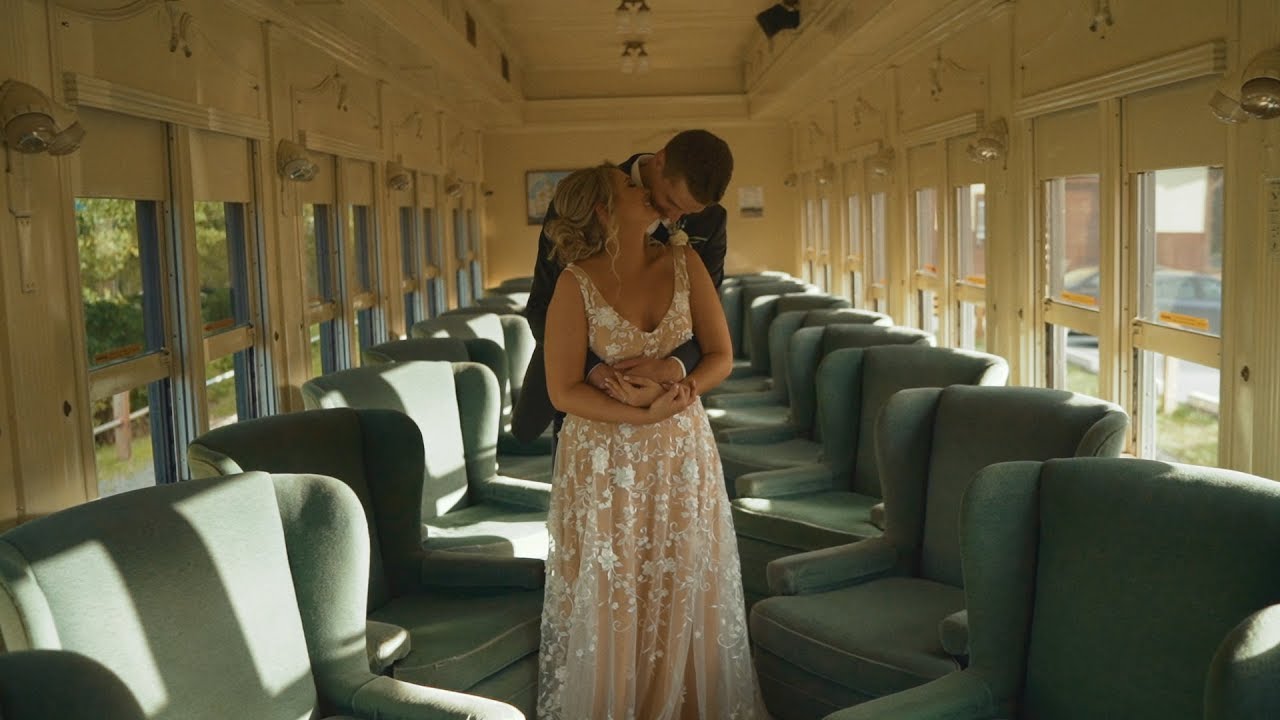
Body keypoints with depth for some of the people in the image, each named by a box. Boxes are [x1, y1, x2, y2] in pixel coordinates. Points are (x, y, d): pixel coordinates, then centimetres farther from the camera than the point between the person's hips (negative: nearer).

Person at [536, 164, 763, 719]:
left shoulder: (684, 264, -2)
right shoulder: (577, 283, -12)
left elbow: (720, 356, 1)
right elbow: (563, 391, -12)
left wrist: (675, 392, -17)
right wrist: (644, 414, -19)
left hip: (682, 454, 3)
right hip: (606, 463, -3)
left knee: (685, 593, 11)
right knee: (609, 601, 7)